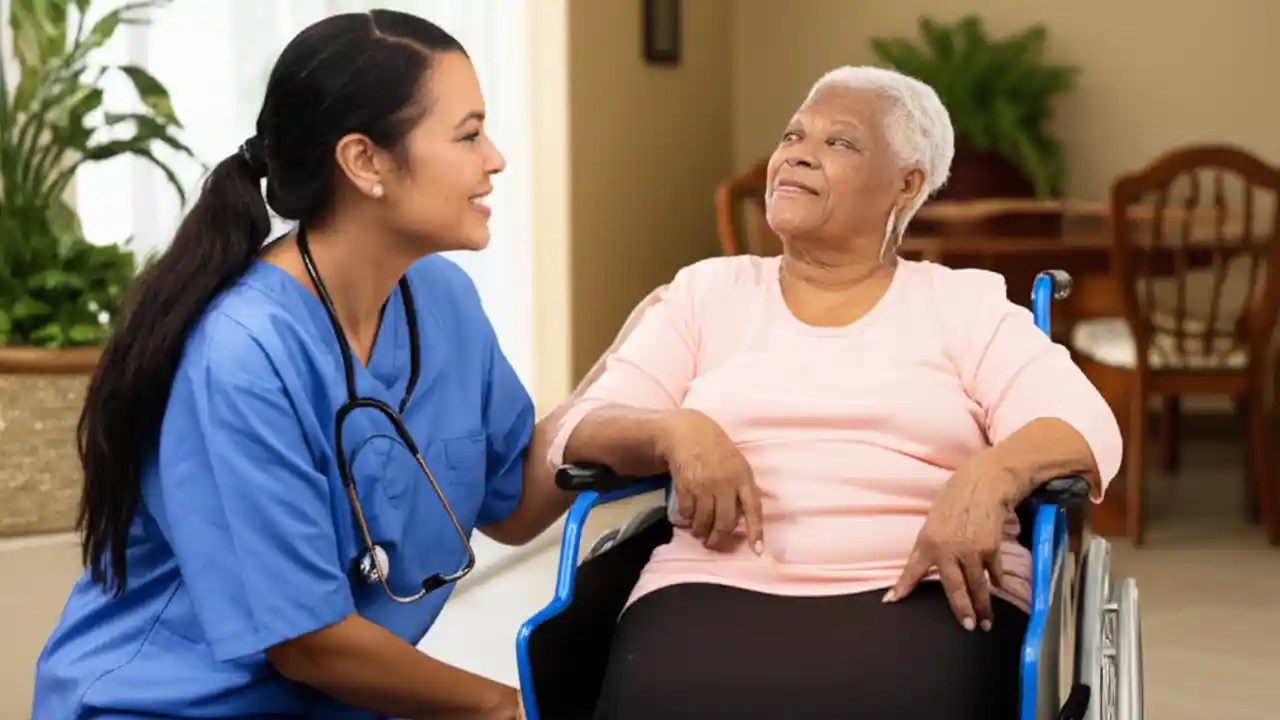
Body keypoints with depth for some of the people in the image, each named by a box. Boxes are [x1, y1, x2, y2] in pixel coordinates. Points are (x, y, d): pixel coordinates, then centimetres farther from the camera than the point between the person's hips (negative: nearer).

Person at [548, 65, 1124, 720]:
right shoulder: (708, 290, 18)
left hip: (924, 594, 0)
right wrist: (674, 431, -13)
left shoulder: (965, 301, 14)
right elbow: (580, 429, 10)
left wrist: (990, 477, -22)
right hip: (719, 590, 1)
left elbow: (1085, 427, 0)